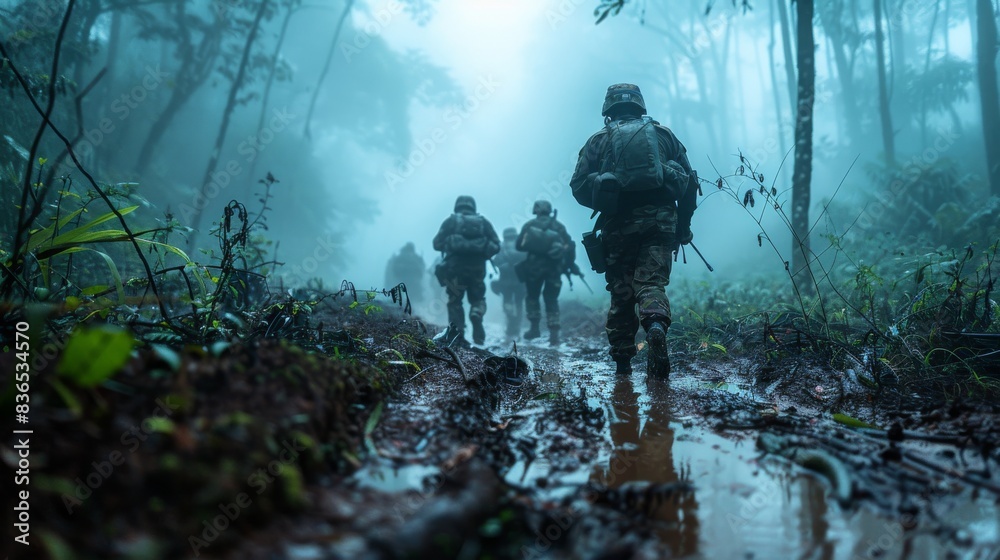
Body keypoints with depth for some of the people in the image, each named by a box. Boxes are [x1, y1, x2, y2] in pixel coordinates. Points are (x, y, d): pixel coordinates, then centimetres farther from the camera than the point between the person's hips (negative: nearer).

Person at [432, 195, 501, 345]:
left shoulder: (450, 221, 6)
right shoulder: (483, 222, 10)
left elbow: (437, 244, 3)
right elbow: (496, 246, 4)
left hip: (455, 267, -1)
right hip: (477, 268, 1)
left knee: (455, 301, 12)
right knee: (477, 299, 18)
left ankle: (457, 334, 2)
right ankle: (477, 314, -14)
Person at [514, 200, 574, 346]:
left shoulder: (530, 225, 4)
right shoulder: (559, 226, 9)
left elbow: (519, 246, 0)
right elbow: (570, 247, 1)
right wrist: (568, 264, 9)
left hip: (534, 266, -1)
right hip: (553, 268, 2)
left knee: (532, 297, 18)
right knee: (551, 300, 8)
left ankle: (535, 328, 11)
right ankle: (554, 334, -1)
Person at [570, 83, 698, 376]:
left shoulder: (599, 140, 11)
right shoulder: (664, 134, 16)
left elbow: (578, 186, 3)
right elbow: (689, 180, 13)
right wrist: (683, 225, 18)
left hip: (619, 224, 0)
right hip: (660, 220, 1)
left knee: (621, 291, 8)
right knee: (651, 282, -3)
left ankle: (622, 360, 13)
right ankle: (656, 325, -34)